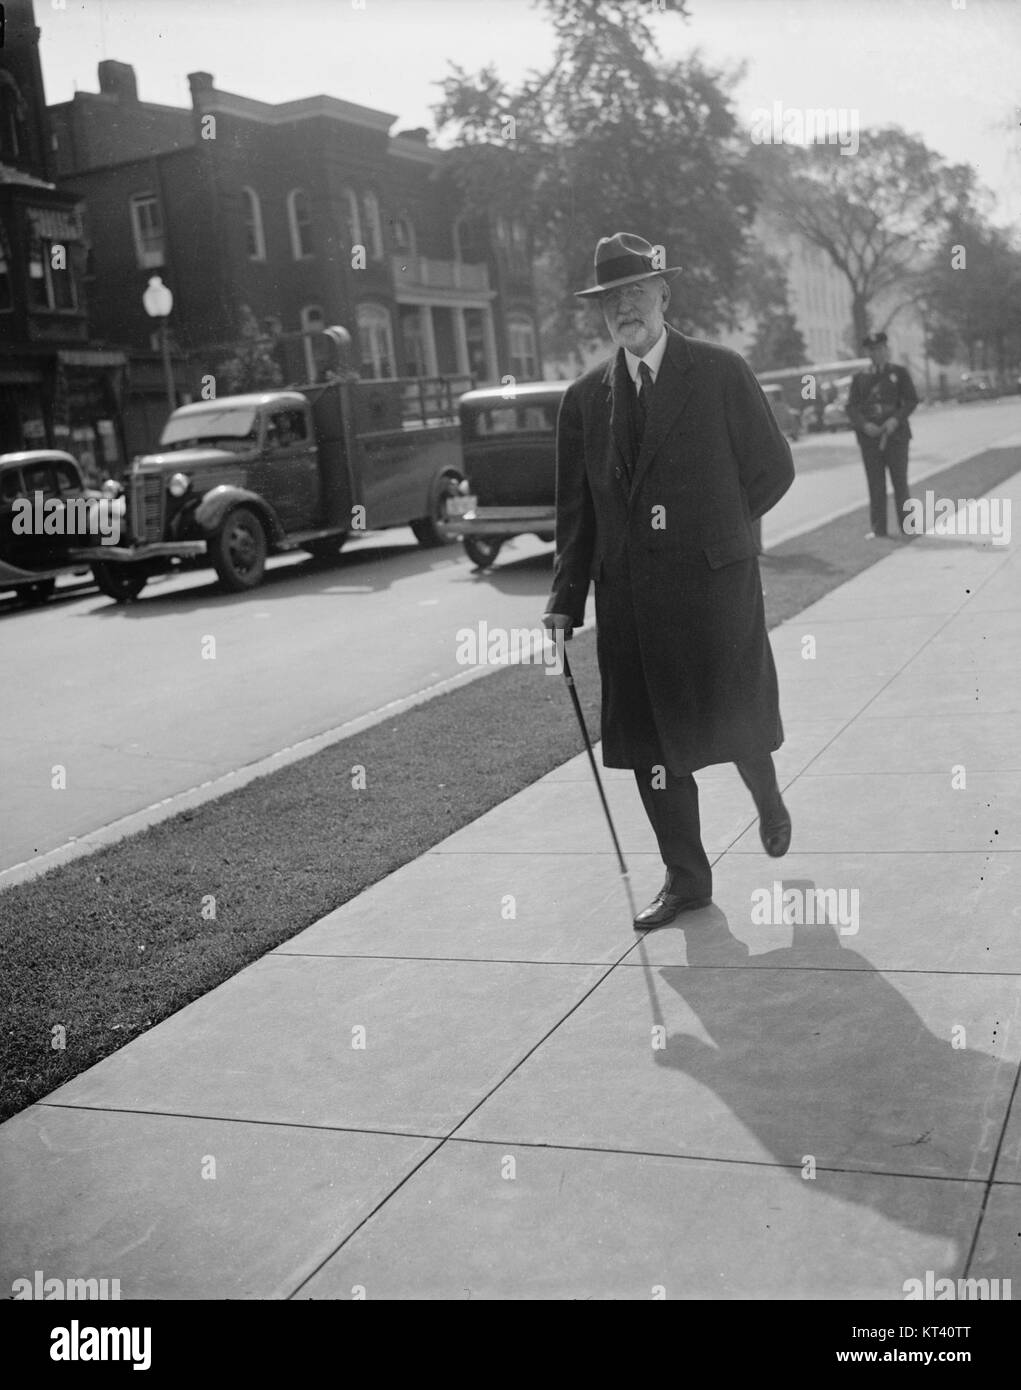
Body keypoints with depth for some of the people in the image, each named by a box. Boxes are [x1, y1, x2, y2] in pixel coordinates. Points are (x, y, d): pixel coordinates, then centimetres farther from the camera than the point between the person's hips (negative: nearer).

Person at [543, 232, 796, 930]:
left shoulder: (722, 372, 1)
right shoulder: (585, 398, 9)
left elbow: (773, 468, 4)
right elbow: (575, 509, 9)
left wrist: (708, 528, 2)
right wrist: (566, 601, 2)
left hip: (716, 581, -3)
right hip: (628, 592, 3)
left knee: (735, 718, 6)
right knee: (649, 738, 4)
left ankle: (769, 802, 41)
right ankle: (685, 878, 18)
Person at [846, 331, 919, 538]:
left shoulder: (899, 373, 7)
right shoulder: (860, 377, 11)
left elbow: (911, 400, 1)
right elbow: (851, 406, 5)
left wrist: (896, 419, -15)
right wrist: (864, 425, -12)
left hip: (895, 434, -1)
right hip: (869, 436, 1)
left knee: (900, 482, 1)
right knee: (875, 484, 2)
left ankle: (906, 526, 8)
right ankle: (878, 528, 7)